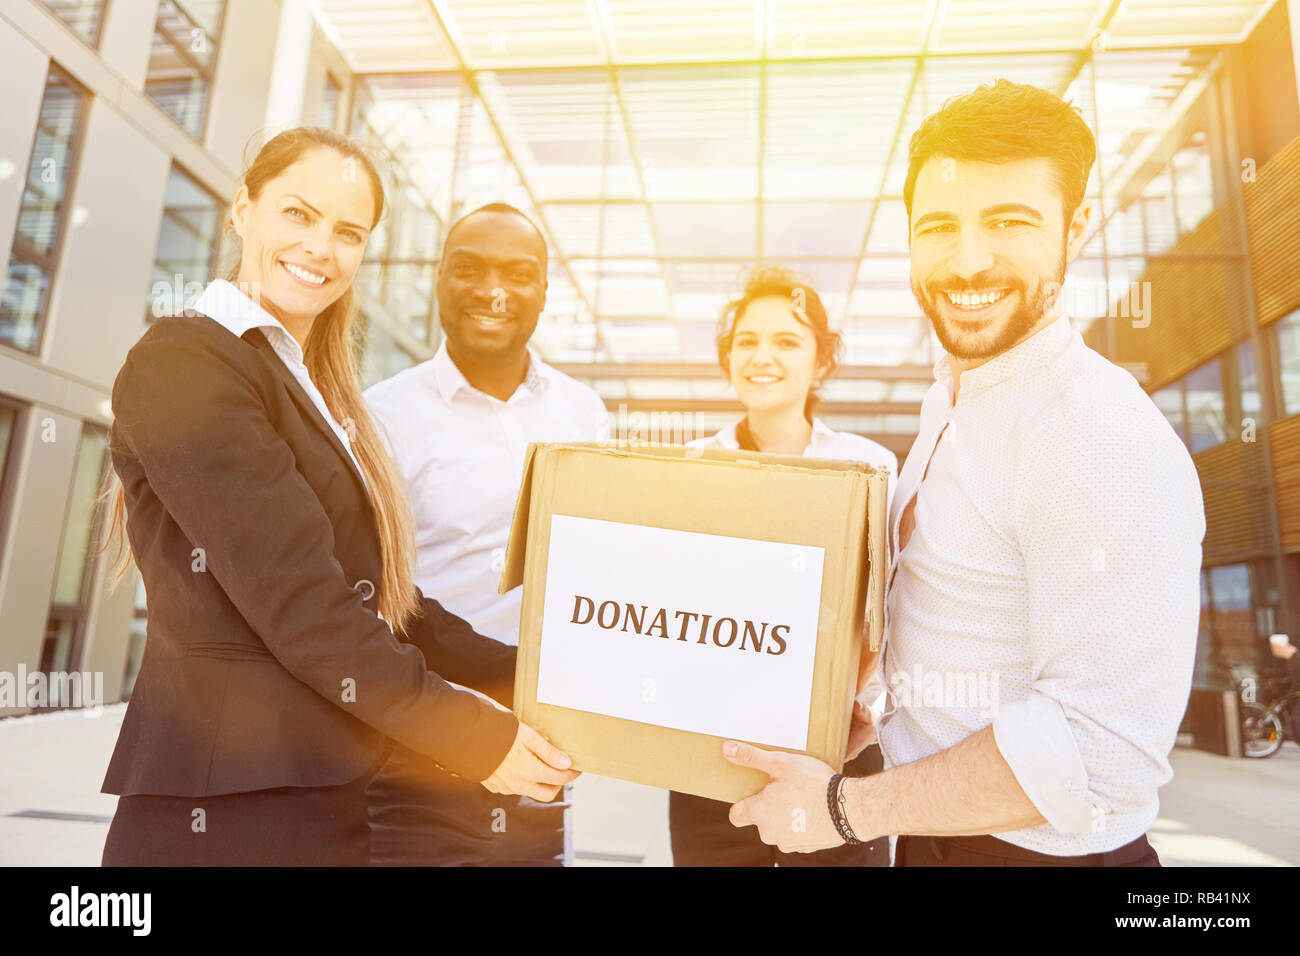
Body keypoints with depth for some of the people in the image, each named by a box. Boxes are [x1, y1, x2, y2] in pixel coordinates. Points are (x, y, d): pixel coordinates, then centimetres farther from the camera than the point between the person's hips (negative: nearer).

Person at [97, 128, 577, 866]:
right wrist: (469, 734, -14)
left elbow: (381, 597, 9)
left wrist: (525, 674, 1)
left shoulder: (313, 393, 13)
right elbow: (296, 603, -20)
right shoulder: (184, 362, -12)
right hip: (226, 809, -8)